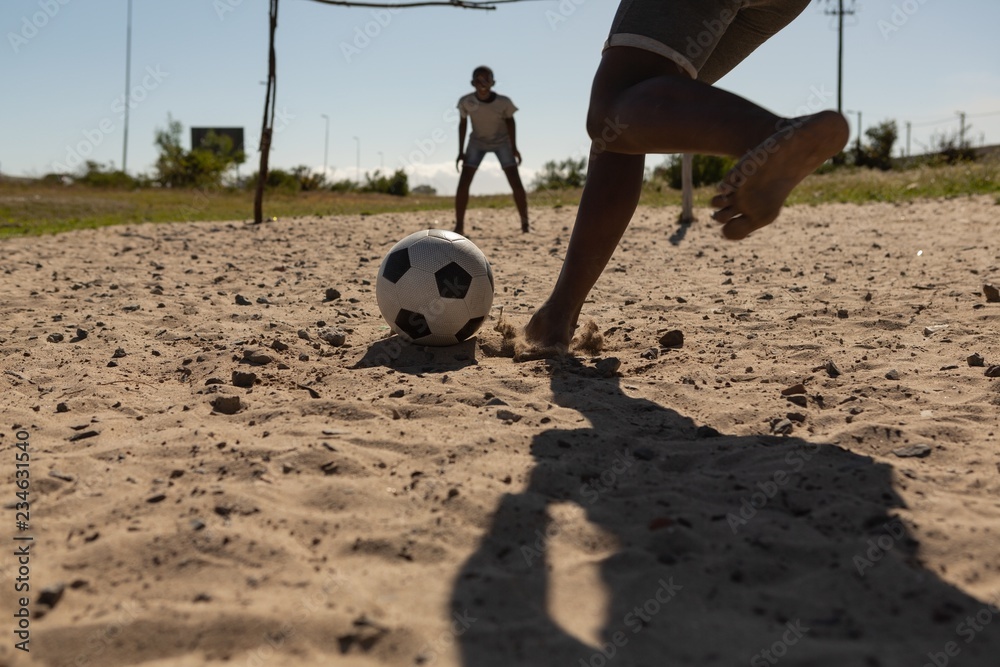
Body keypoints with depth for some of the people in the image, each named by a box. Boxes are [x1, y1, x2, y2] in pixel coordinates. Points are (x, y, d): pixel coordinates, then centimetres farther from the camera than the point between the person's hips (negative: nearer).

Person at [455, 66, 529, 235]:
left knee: (516, 183, -10)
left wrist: (514, 147, -8)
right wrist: (461, 151, -7)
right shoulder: (466, 101, -25)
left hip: (501, 142, -1)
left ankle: (525, 224, 1)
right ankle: (459, 226, -2)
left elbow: (510, 121, -10)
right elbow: (462, 123, -9)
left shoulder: (503, 102, -28)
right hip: (477, 143, 1)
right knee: (463, 183, -10)